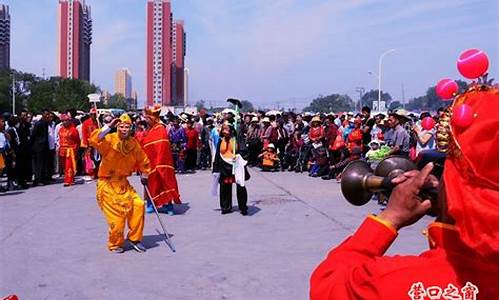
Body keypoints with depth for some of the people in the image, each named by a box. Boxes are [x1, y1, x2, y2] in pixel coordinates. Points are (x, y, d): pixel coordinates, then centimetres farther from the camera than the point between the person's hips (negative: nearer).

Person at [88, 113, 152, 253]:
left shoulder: (133, 143, 1)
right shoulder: (109, 139, -14)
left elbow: (143, 160, 16)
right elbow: (93, 141, -34)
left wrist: (144, 176, 23)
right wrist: (108, 127, -34)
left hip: (123, 183, 5)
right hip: (107, 184, -5)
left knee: (138, 204, -7)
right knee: (116, 213, -4)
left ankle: (135, 238, 11)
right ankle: (115, 244, 19)